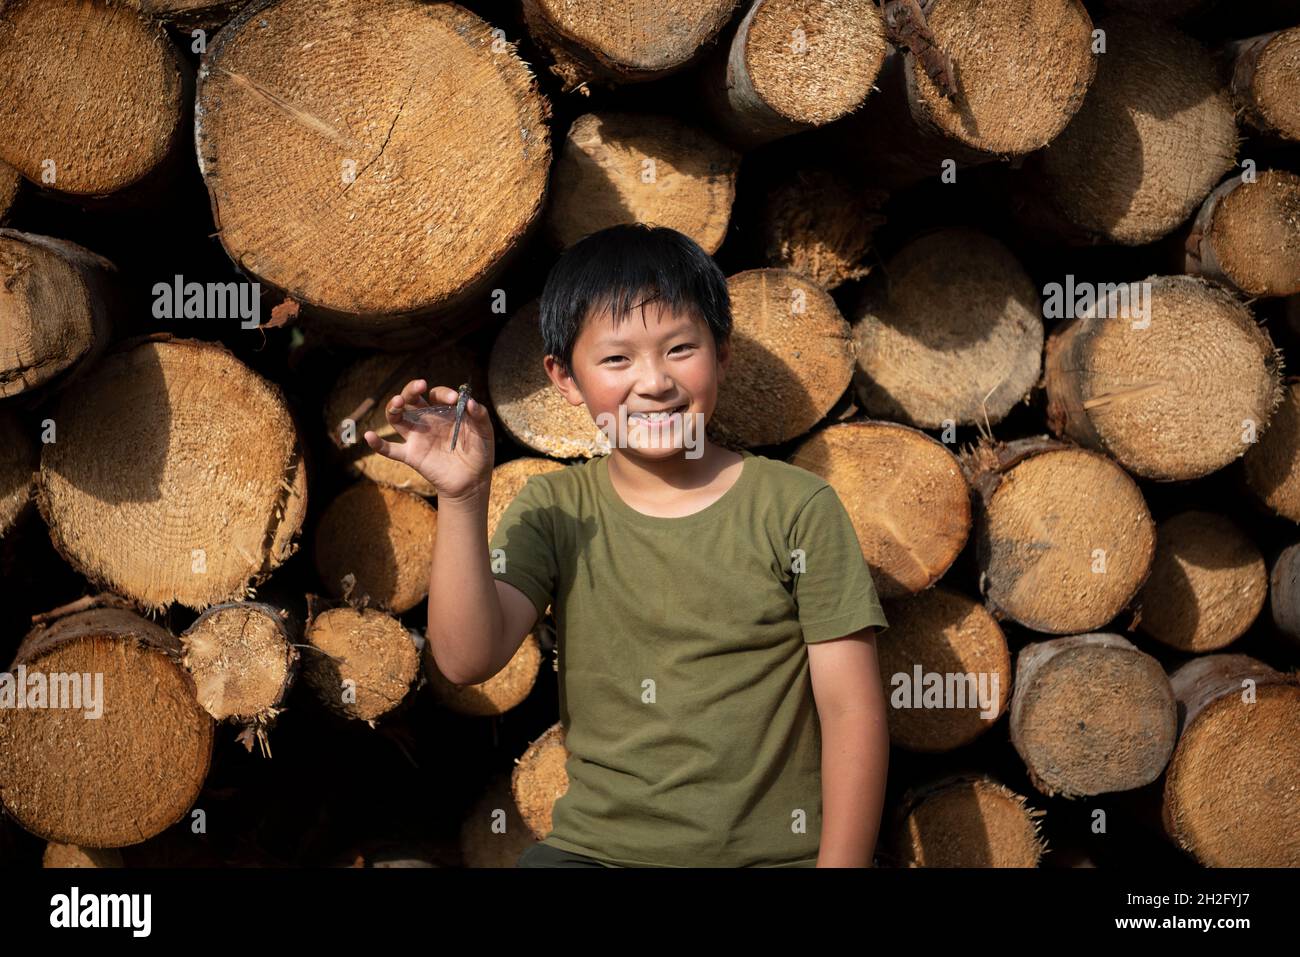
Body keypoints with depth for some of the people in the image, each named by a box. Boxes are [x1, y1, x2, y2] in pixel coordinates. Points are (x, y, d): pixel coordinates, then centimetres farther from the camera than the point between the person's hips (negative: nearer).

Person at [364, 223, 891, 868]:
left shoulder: (798, 508, -3)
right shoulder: (553, 511, 3)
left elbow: (851, 710, -4)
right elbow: (467, 659, -9)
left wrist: (842, 863, -12)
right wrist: (461, 498, -19)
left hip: (774, 852, 0)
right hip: (595, 847, 1)